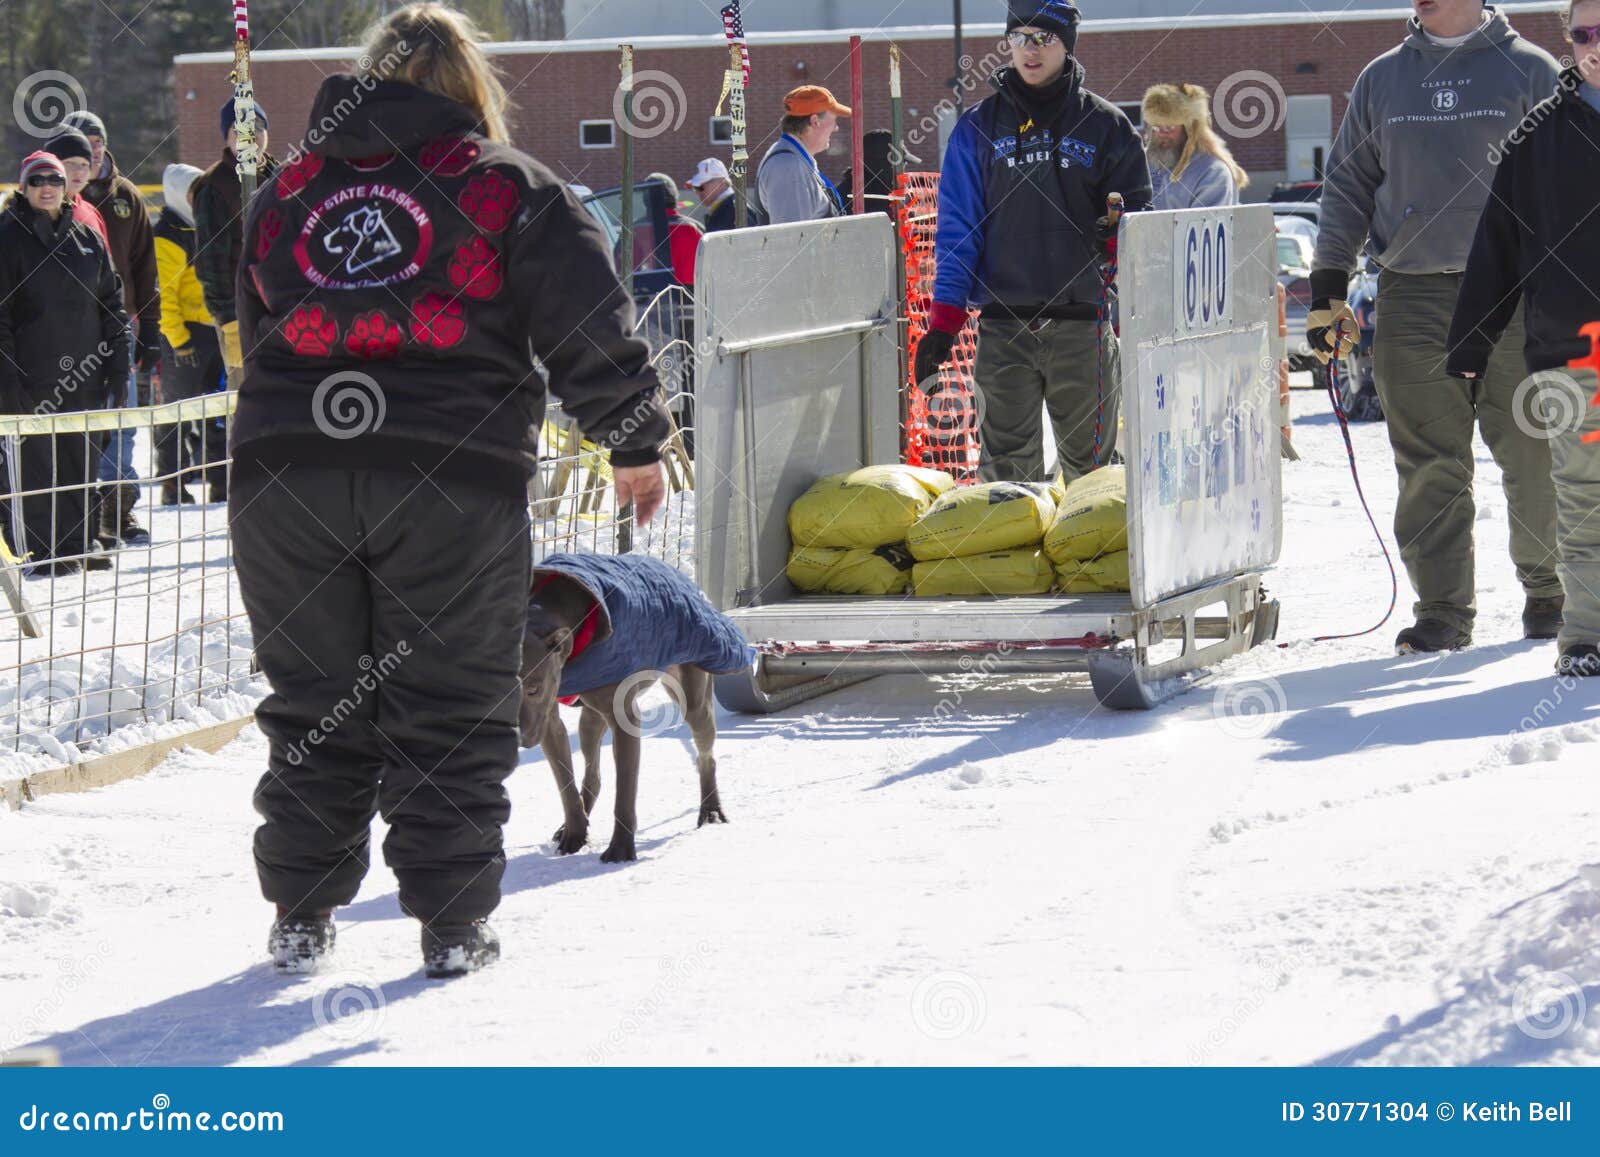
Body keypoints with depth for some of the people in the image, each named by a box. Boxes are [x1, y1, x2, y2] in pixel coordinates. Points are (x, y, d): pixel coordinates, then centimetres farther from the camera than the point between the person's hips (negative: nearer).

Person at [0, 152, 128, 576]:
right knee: (35, 461, -3)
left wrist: (117, 362, 8)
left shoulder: (87, 237, 11)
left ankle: (78, 543, 16)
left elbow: (111, 302, 15)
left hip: (82, 373, 5)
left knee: (80, 459, 8)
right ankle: (41, 551, 2)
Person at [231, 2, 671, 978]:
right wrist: (638, 444, 10)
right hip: (455, 480, -3)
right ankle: (454, 922, 7)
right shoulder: (509, 183, 5)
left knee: (311, 708, 14)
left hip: (283, 472, 3)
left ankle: (301, 915, 17)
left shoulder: (288, 190, 19)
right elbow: (593, 328, 0)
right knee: (450, 713, 6)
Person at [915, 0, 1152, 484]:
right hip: (1003, 328, 0)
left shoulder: (1105, 125, 8)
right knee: (1007, 462, -5)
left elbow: (1137, 207, 9)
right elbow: (957, 229, 8)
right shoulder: (979, 128, 10)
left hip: (1083, 321, 0)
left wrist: (1115, 235, -16)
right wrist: (942, 322, -1)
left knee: (1090, 462, 4)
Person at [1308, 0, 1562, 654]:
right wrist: (1326, 291, 11)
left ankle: (1549, 592, 18)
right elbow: (1347, 184, 17)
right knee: (1429, 468, -1)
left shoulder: (1529, 71, 4)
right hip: (1413, 300, 2)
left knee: (1534, 456, 2)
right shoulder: (1381, 79, 12)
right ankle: (1443, 611, 4)